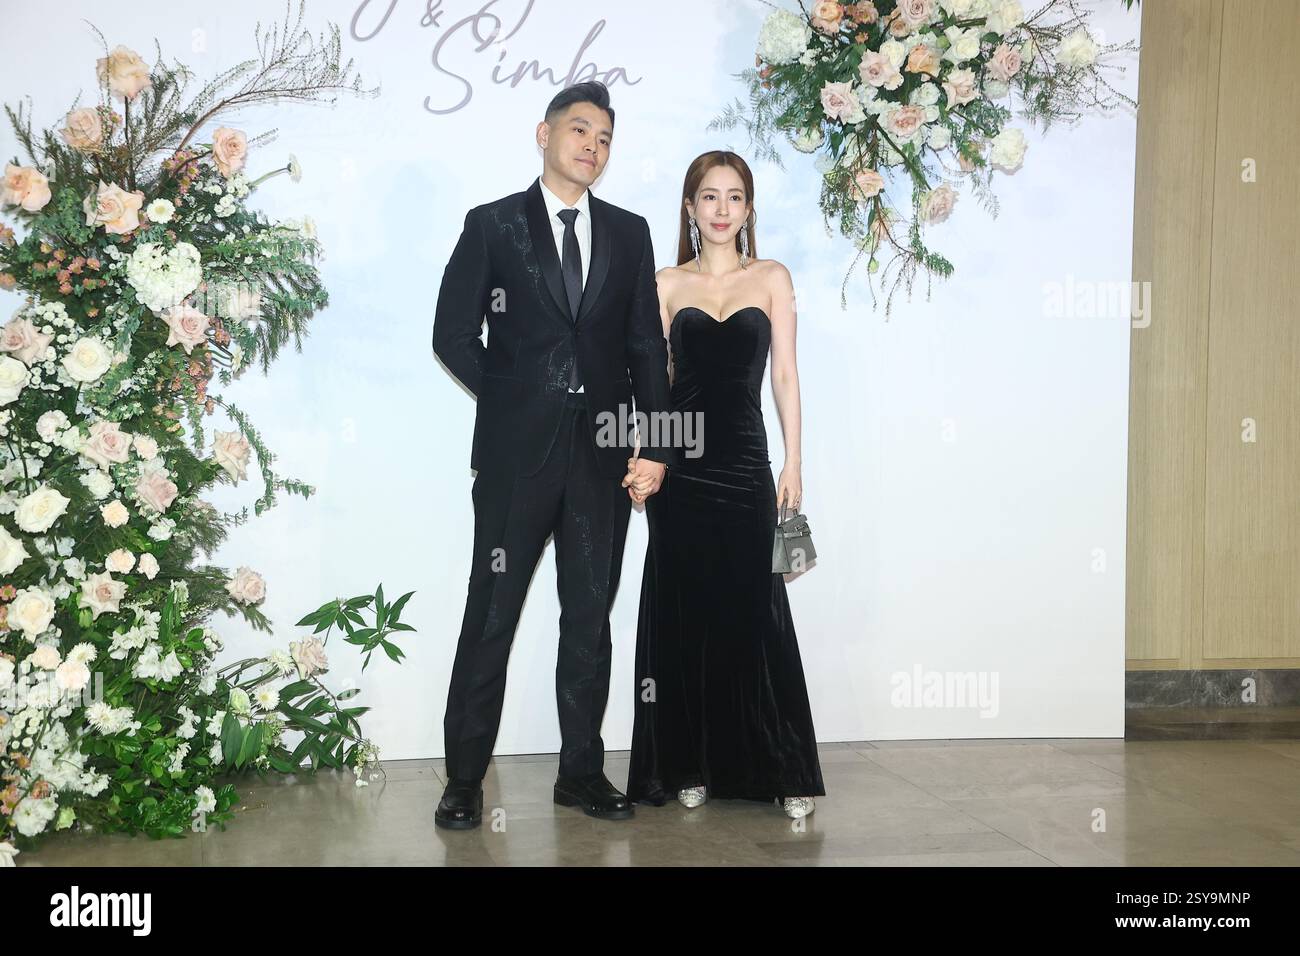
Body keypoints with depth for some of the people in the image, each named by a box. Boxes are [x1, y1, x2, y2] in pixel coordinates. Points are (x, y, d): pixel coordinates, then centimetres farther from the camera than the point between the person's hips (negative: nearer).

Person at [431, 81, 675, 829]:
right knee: (491, 616, 2)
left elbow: (647, 345, 7)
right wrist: (515, 399, -1)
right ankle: (465, 779, 10)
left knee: (590, 619, 9)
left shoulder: (629, 232, 11)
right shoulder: (493, 225, 3)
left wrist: (653, 446, -1)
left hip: (604, 456, 3)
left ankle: (583, 769, 19)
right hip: (517, 454, -3)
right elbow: (454, 333, 0)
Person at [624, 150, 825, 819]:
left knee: (755, 614, -1)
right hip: (681, 466, 1)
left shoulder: (771, 278, 7)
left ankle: (782, 771, 7)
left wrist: (793, 463, -2)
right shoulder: (667, 284, 8)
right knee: (684, 615, 4)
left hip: (745, 463, -1)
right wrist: (642, 461, -4)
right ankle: (690, 765, 15)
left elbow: (785, 374, 4)